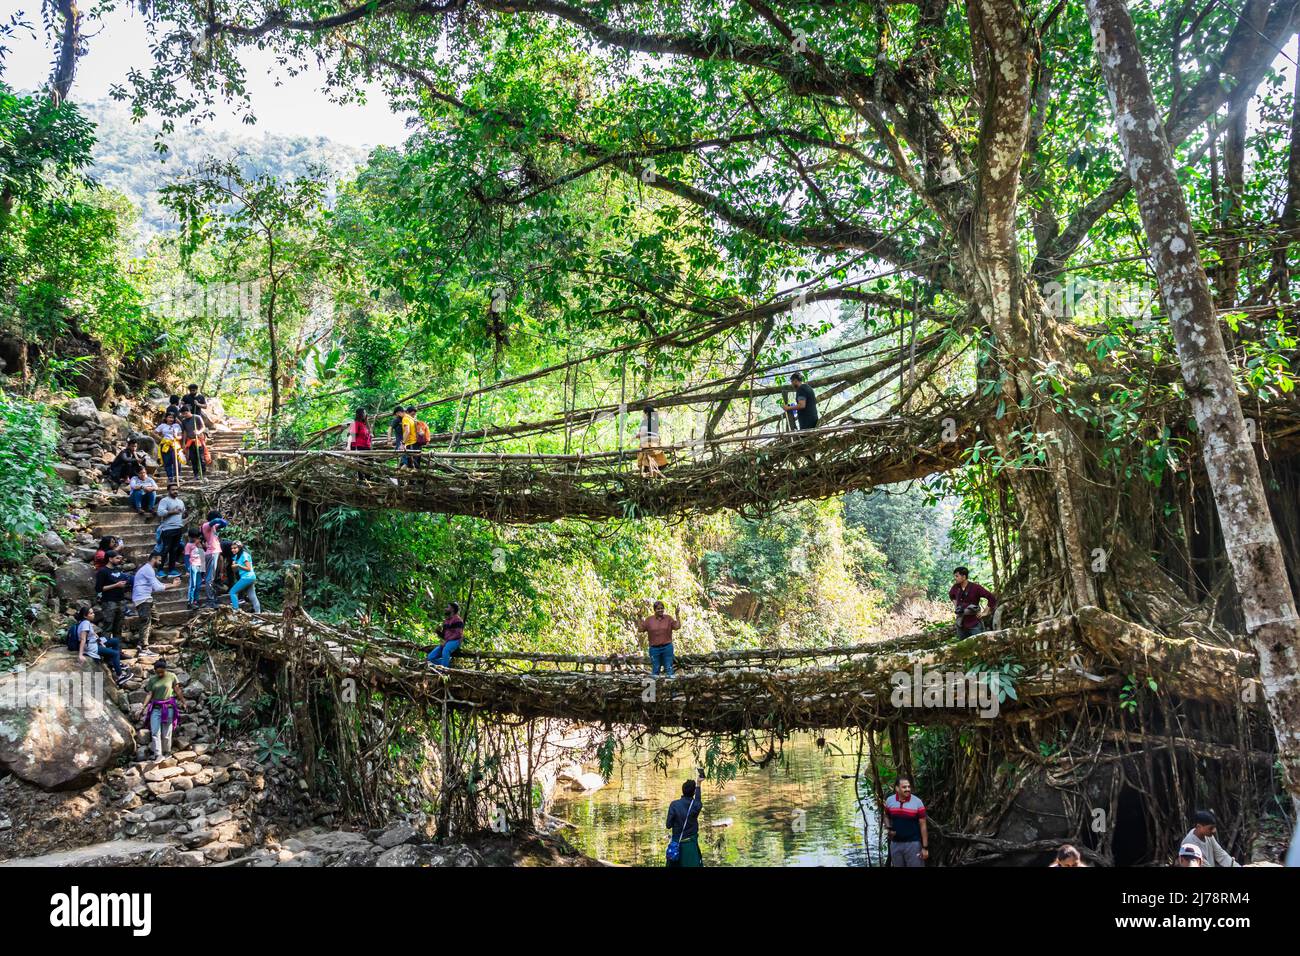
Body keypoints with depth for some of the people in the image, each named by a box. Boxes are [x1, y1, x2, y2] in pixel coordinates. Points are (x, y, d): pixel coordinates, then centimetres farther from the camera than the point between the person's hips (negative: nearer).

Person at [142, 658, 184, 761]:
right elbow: (149, 694, 1)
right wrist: (143, 707, -11)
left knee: (166, 734, 2)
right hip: (155, 708, 2)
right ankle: (158, 755, -10)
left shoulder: (171, 676, 2)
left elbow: (177, 691, 5)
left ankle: (166, 753, 17)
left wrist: (183, 702, 8)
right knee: (155, 733, -9)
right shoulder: (152, 680, 7)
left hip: (168, 708, -2)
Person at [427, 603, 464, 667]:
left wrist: (446, 641, -18)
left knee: (445, 650, -39)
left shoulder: (457, 619, -3)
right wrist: (438, 631, 2)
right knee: (431, 657, -6)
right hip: (446, 643, 8)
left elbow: (458, 634, -13)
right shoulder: (446, 620, 20)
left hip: (454, 641, -8)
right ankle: (448, 662, -3)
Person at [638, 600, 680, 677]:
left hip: (667, 647, 0)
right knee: (655, 670, 7)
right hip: (654, 648, 0)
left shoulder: (668, 618, 4)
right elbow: (640, 629, 0)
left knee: (669, 669, 2)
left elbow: (677, 627, -4)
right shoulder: (649, 620, 4)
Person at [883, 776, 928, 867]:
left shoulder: (917, 802, -10)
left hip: (913, 843, -3)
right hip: (895, 844, 3)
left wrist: (925, 847, -8)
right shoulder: (889, 800, -1)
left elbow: (923, 826, -7)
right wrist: (889, 828, 0)